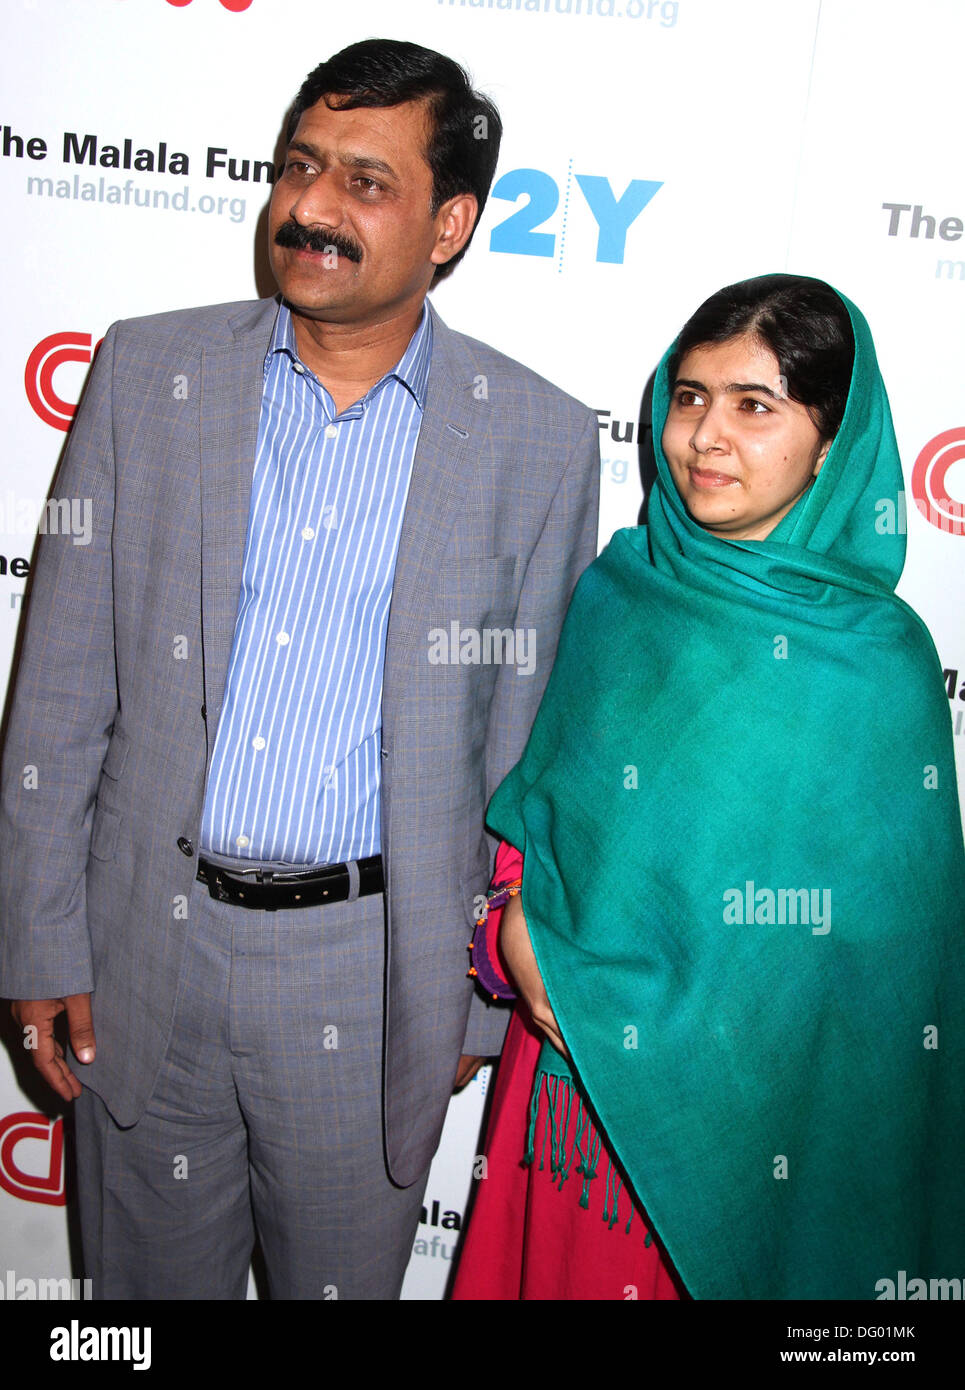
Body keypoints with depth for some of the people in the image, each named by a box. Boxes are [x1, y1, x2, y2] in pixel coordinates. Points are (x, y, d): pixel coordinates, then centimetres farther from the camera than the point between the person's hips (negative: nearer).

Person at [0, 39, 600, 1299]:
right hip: (147, 946, 2)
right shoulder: (149, 371, -2)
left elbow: (530, 747, 0)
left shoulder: (539, 440, -5)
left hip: (370, 971, -1)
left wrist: (483, 995, 3)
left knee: (343, 1278, 19)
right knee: (148, 1279, 21)